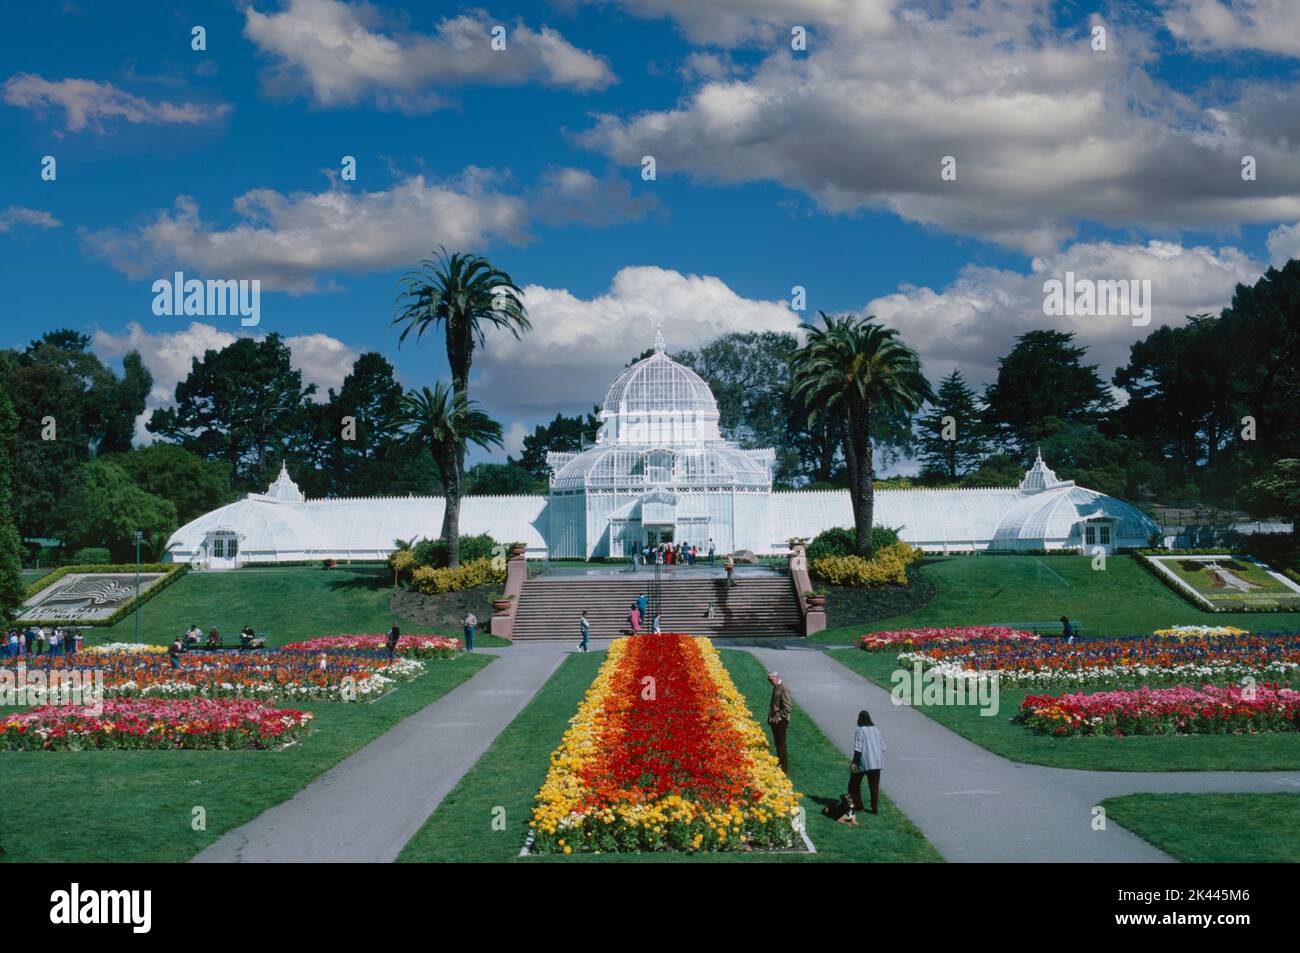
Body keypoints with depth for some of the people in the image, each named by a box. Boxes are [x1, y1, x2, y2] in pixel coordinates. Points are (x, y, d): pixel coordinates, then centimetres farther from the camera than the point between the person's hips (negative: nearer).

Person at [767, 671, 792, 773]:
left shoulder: (784, 688, -16)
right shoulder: (775, 687, 13)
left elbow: (788, 707, -20)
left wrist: (778, 717, -19)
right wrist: (770, 717, 15)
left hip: (781, 721, -9)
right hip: (775, 721, 9)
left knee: (781, 745, -3)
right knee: (777, 744, 15)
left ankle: (784, 769, 3)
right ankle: (779, 766, 25)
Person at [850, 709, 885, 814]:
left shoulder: (859, 730, -11)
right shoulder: (876, 730, 8)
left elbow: (858, 748, -17)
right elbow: (882, 746, 11)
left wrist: (855, 762, -17)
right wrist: (880, 761, 21)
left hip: (864, 762, -5)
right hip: (876, 762, 5)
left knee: (854, 783, 11)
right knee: (874, 785, 8)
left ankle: (858, 804, 9)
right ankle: (874, 808, 6)